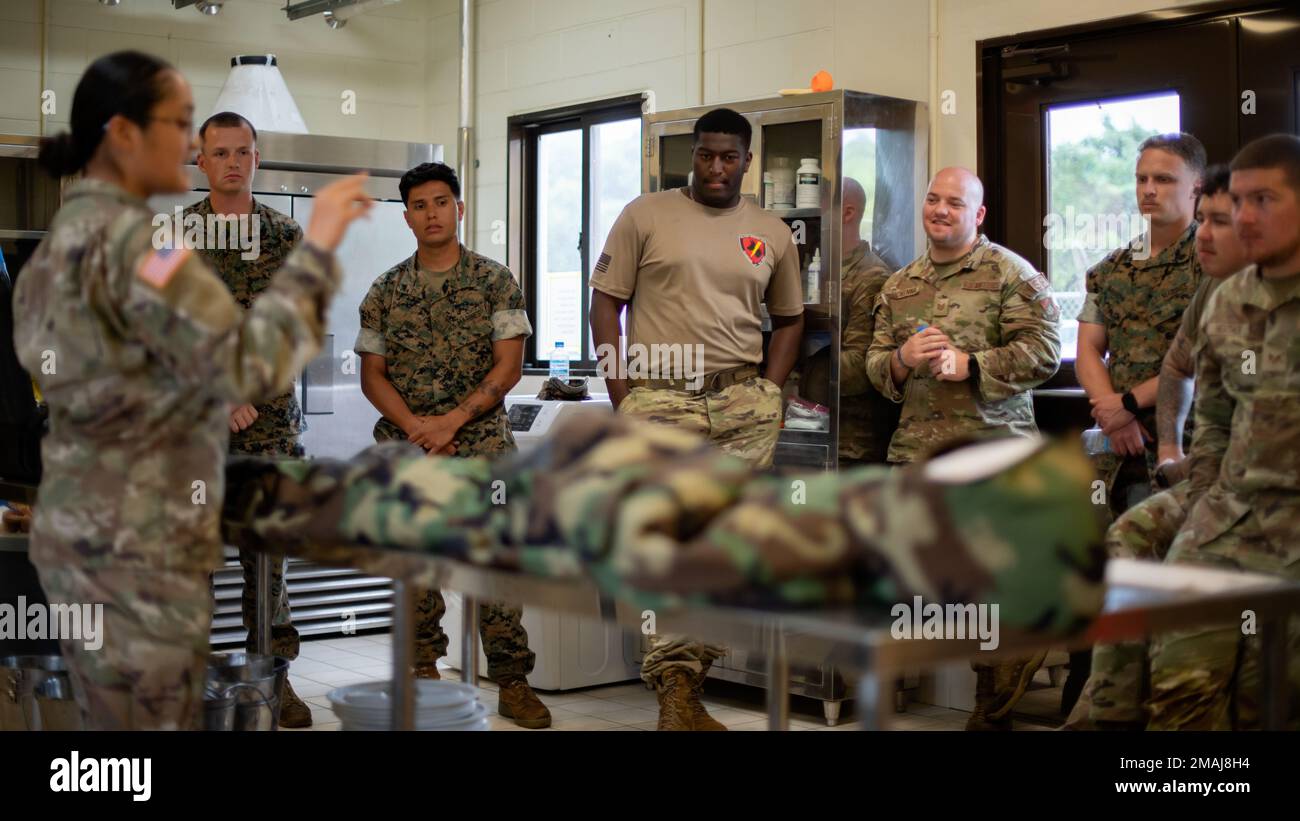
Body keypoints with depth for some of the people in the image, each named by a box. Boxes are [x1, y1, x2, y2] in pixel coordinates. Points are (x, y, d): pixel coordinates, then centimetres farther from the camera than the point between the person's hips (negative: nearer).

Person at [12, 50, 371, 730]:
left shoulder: (60, 239, 12)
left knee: (107, 724, 16)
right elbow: (249, 365, -24)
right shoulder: (132, 241, -17)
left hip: (73, 527, 9)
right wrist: (316, 249, -19)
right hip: (135, 543, -9)